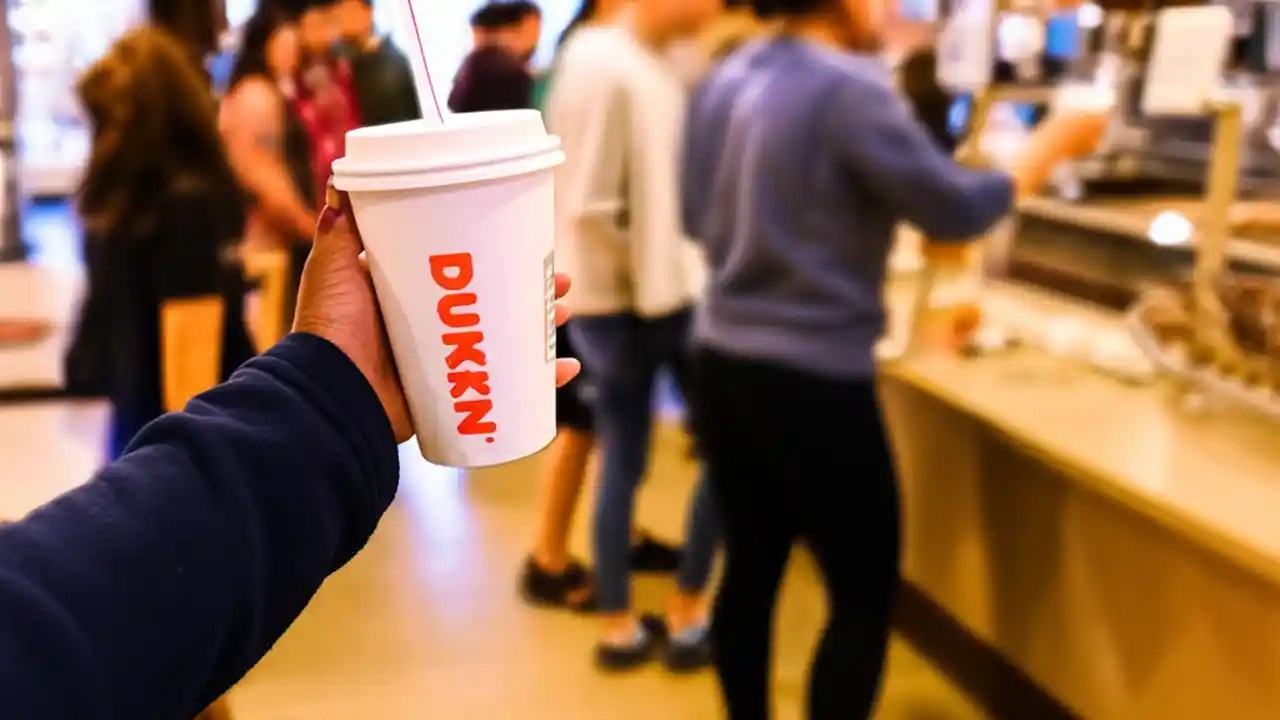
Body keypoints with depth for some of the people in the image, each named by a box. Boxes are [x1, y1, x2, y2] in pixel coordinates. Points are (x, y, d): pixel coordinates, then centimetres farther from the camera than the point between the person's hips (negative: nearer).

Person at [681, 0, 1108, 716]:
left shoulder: (725, 79, 7)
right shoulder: (849, 89, -17)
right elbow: (955, 211, -14)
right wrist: (1052, 143, -1)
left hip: (724, 362, 8)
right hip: (812, 381, -8)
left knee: (752, 568, 19)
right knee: (865, 594, 7)